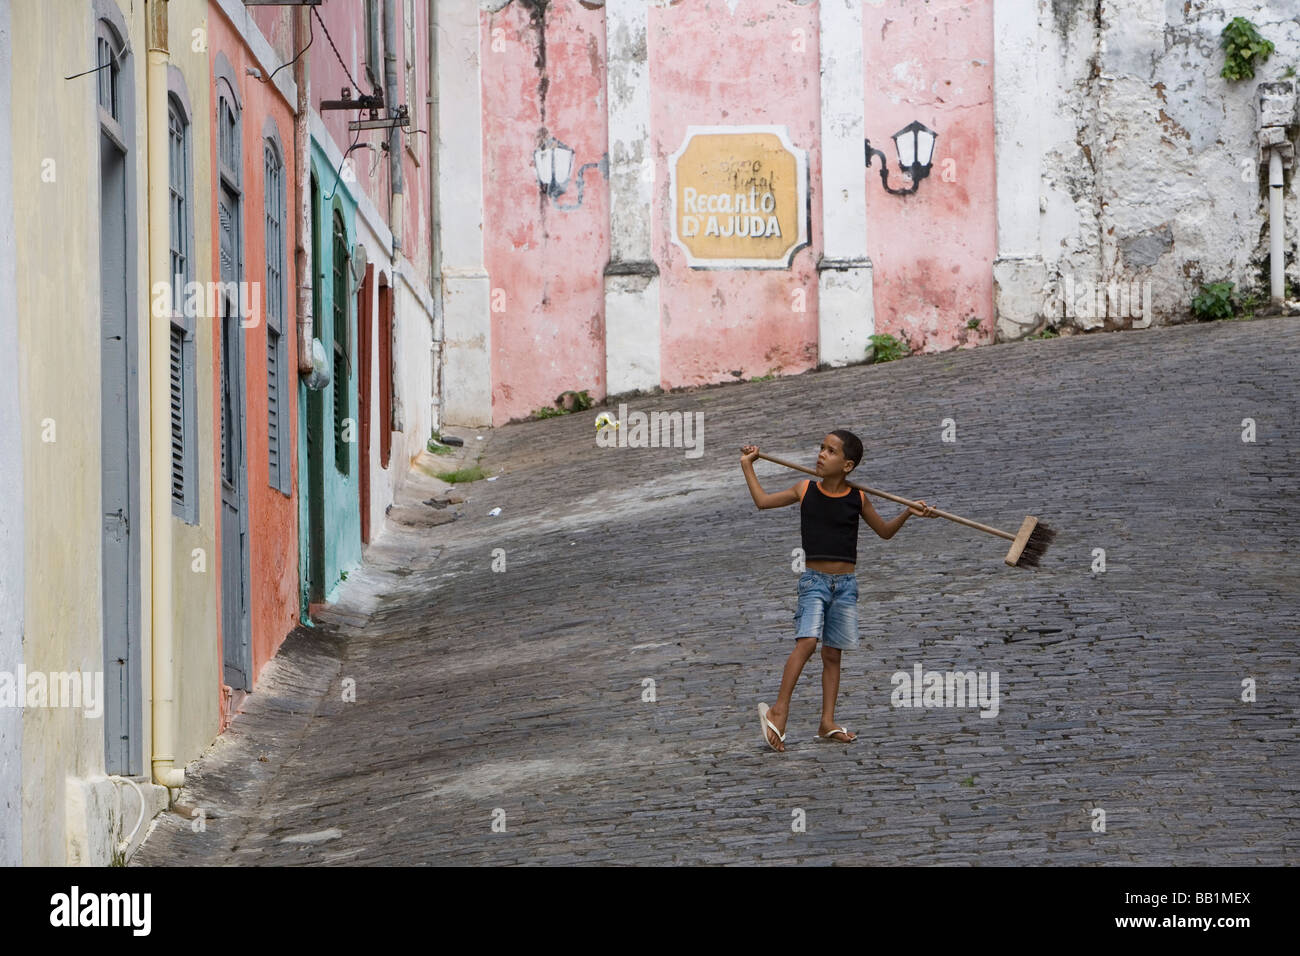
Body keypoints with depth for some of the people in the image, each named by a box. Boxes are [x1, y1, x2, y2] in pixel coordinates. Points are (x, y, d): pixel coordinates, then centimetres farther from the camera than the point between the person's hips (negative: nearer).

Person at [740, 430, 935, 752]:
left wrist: (908, 513, 1)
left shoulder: (857, 499, 3)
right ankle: (779, 711, -21)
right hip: (814, 579, -2)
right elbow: (763, 500, 9)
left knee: (832, 653, 6)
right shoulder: (805, 491, 1)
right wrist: (747, 466, 12)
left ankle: (827, 723, 11)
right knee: (807, 641, -21)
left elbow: (884, 531, 16)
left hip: (845, 583, 2)